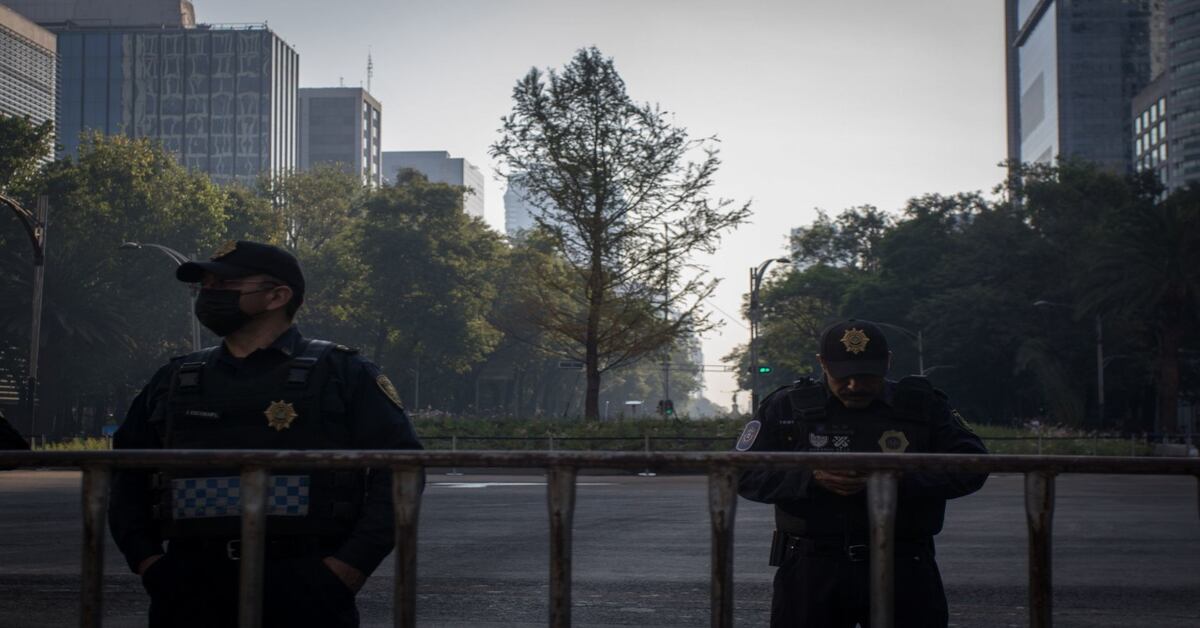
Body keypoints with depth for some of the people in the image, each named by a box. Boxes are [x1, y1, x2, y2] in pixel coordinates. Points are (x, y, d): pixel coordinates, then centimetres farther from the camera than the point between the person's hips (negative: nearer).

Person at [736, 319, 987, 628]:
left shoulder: (923, 406, 4)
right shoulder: (787, 407, 3)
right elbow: (744, 472, -2)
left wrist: (901, 480, -17)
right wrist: (812, 478, -18)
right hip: (811, 571, 0)